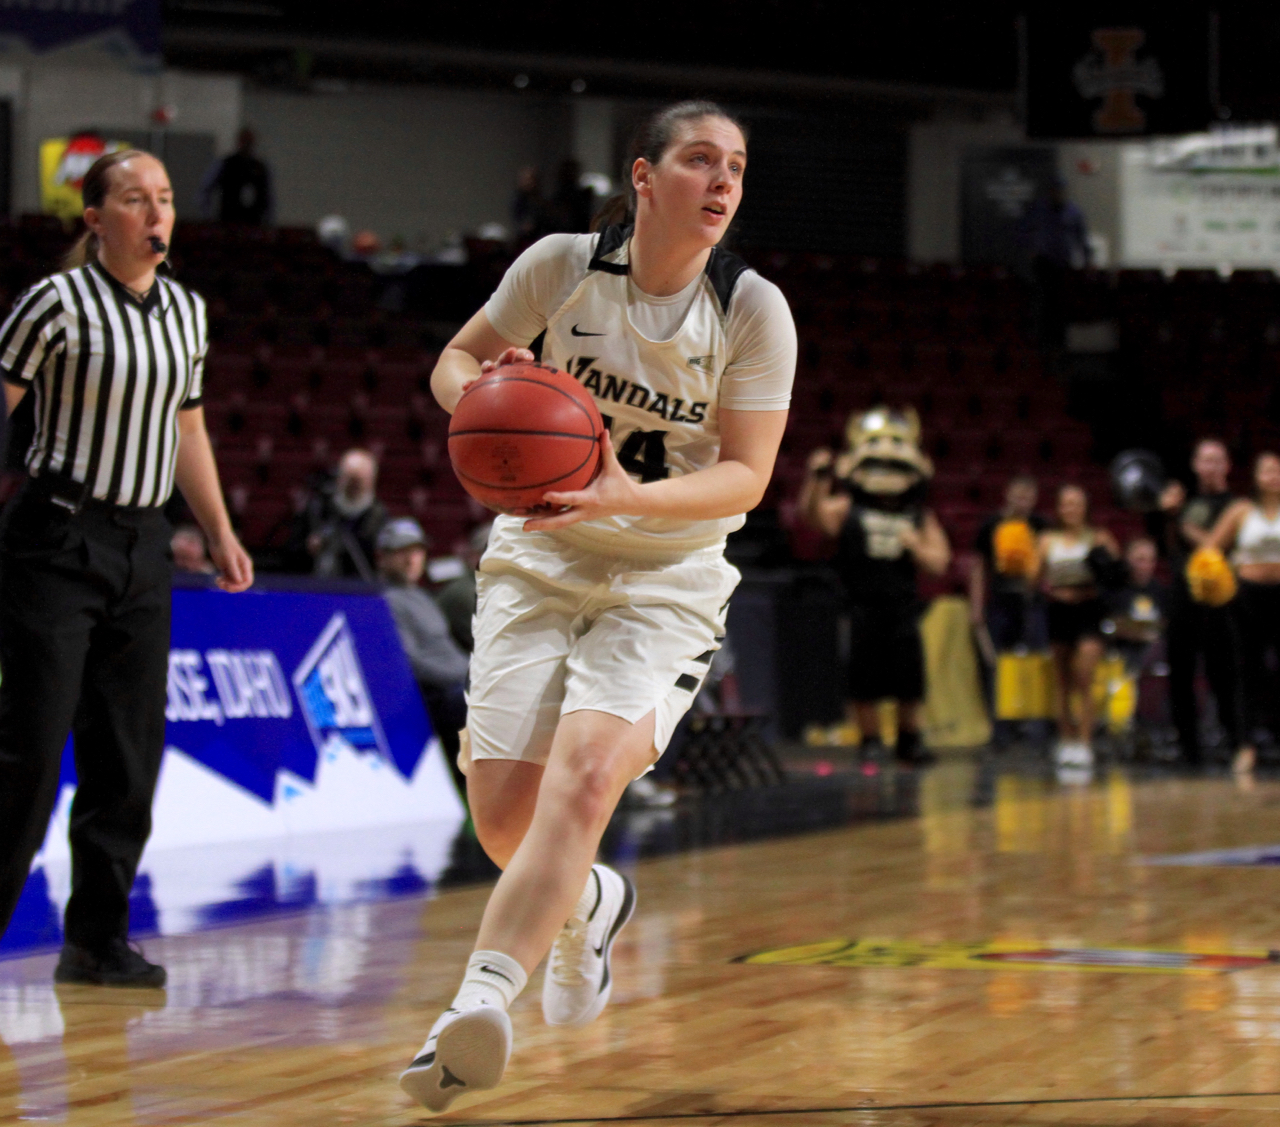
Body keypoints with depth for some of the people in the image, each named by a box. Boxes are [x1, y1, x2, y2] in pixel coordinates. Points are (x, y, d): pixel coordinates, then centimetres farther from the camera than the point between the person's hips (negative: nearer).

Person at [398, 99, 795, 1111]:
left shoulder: (753, 311, -9)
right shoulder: (562, 266, -6)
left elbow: (745, 475, -10)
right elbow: (458, 358, 8)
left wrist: (629, 497, -28)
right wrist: (479, 396, -17)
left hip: (667, 581, -2)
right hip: (539, 563, 2)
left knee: (585, 775, -26)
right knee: (504, 814, -4)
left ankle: (478, 1003, -34)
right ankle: (589, 906, 31)